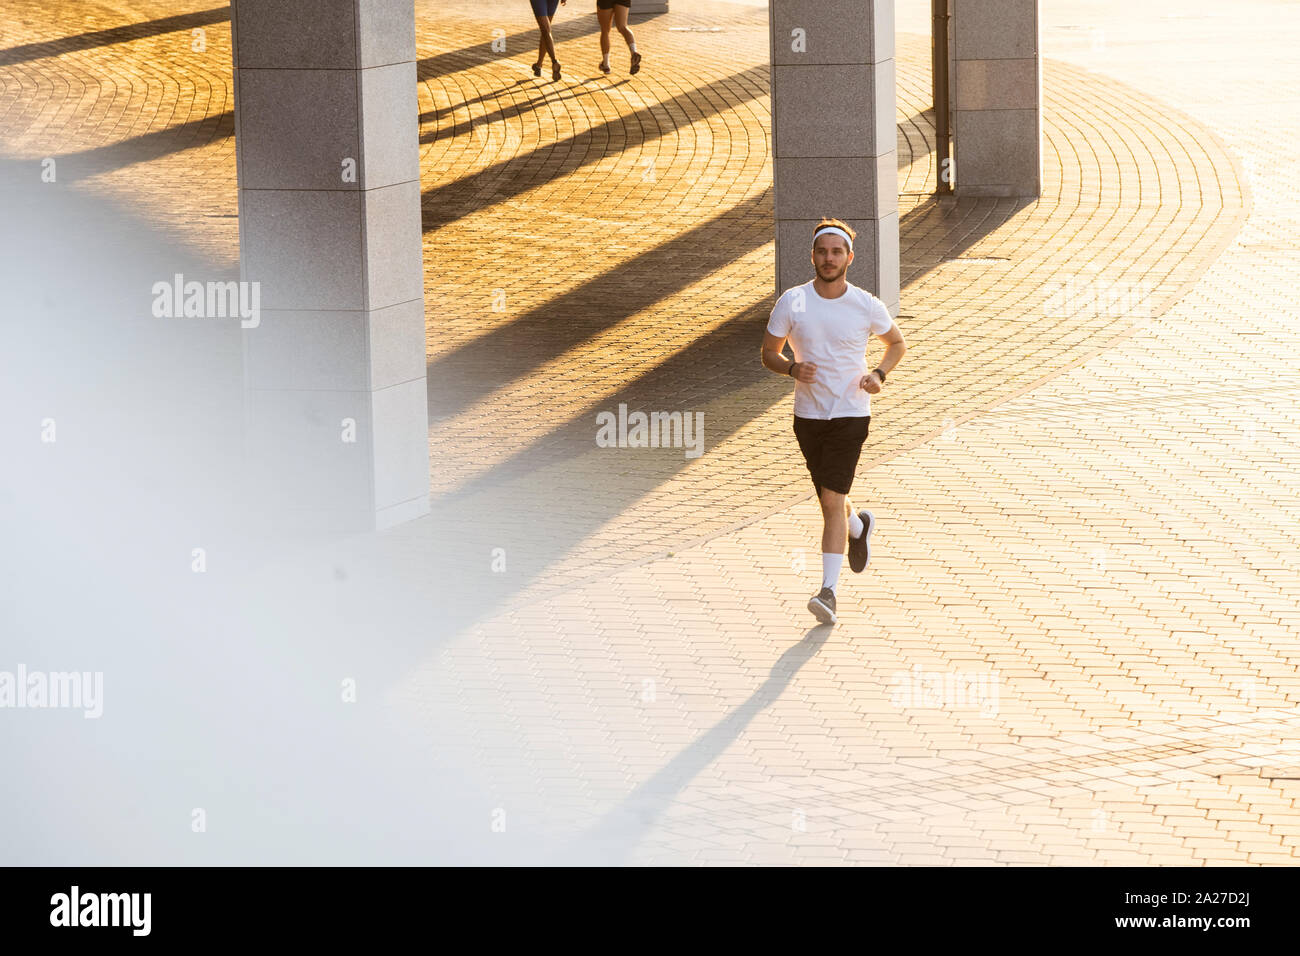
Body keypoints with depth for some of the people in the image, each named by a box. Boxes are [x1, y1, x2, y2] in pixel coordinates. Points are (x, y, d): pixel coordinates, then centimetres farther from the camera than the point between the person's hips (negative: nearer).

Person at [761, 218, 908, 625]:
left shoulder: (867, 306, -5)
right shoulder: (791, 302, -3)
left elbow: (897, 342, 13)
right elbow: (769, 352, 5)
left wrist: (879, 374, -6)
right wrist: (793, 368, -17)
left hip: (851, 415, -3)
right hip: (808, 415, 3)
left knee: (832, 500, -15)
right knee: (830, 503, 13)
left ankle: (828, 591, -15)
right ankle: (859, 527, 49)